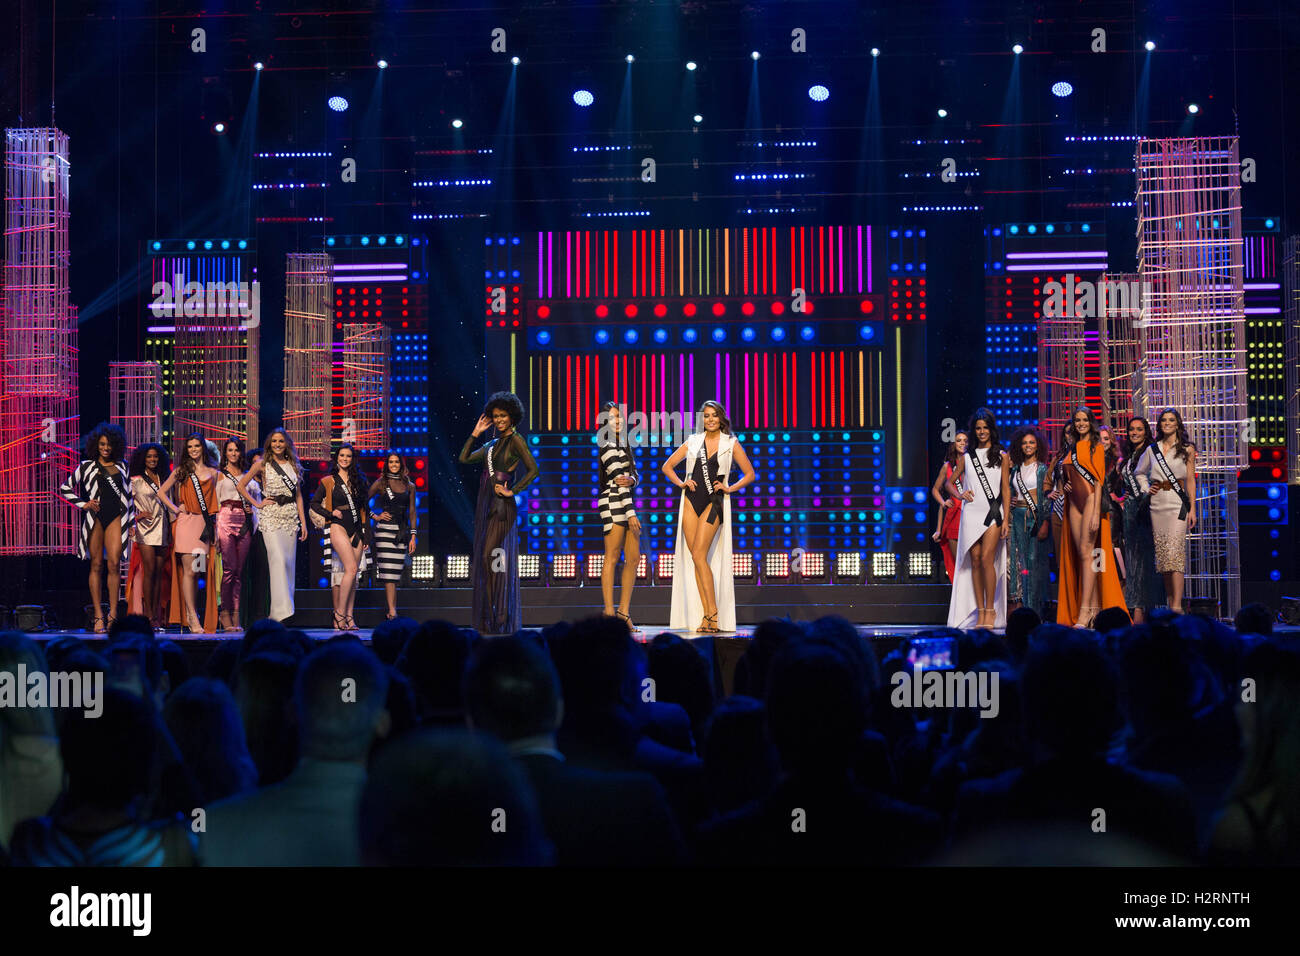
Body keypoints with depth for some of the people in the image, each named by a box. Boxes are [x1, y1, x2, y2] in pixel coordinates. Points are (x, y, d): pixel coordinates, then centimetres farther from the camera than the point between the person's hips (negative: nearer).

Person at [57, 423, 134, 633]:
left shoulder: (122, 467, 14)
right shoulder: (87, 466, 9)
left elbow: (129, 495, 18)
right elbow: (65, 488, 14)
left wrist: (132, 522, 14)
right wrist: (82, 504, 2)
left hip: (116, 517, 1)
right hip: (94, 518, -1)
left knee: (114, 564, -10)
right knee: (96, 566, -2)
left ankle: (113, 616, -8)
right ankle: (98, 617, -1)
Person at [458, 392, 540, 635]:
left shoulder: (515, 440, -5)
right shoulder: (492, 443, 18)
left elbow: (532, 470, -13)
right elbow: (464, 458, 20)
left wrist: (512, 491, -13)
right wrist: (475, 433, 15)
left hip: (501, 505, -8)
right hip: (485, 503, 8)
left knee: (491, 556, -14)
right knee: (483, 558, 5)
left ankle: (502, 621, -12)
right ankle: (488, 621, 8)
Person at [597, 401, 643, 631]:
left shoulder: (623, 444, 18)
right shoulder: (607, 446, -9)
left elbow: (634, 473, 18)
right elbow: (618, 480, -14)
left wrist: (632, 479, -9)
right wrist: (631, 513, -18)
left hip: (626, 504, 9)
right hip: (612, 503, -9)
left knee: (633, 558, 5)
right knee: (612, 558, -7)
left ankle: (623, 612, 10)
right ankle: (609, 612, -6)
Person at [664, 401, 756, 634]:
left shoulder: (731, 443, 5)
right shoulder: (693, 442, 12)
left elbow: (749, 474, 9)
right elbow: (667, 466, 19)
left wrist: (730, 489, -3)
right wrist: (680, 483, 3)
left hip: (713, 502, -3)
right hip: (691, 501, 3)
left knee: (699, 555, -16)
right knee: (695, 558, -2)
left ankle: (714, 614, -13)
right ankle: (706, 616, 0)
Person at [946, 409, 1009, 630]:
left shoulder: (1001, 456, 8)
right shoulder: (966, 457, 13)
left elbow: (1006, 489, 4)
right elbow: (950, 483, 20)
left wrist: (1006, 519, -3)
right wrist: (960, 495, -2)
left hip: (993, 512, -2)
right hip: (971, 514, 2)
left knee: (987, 559, -14)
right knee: (975, 561, -1)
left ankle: (991, 611, -7)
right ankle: (980, 613, 3)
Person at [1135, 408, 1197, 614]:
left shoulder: (1187, 449, 4)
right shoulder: (1152, 449, 12)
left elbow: (1191, 480, 1)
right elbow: (1140, 472, 26)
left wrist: (1192, 509, -5)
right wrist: (1146, 488, 7)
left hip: (1177, 504, -4)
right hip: (1157, 503, 4)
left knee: (1174, 552, -15)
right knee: (1161, 553, 3)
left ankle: (1177, 605, -20)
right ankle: (1170, 603, 9)